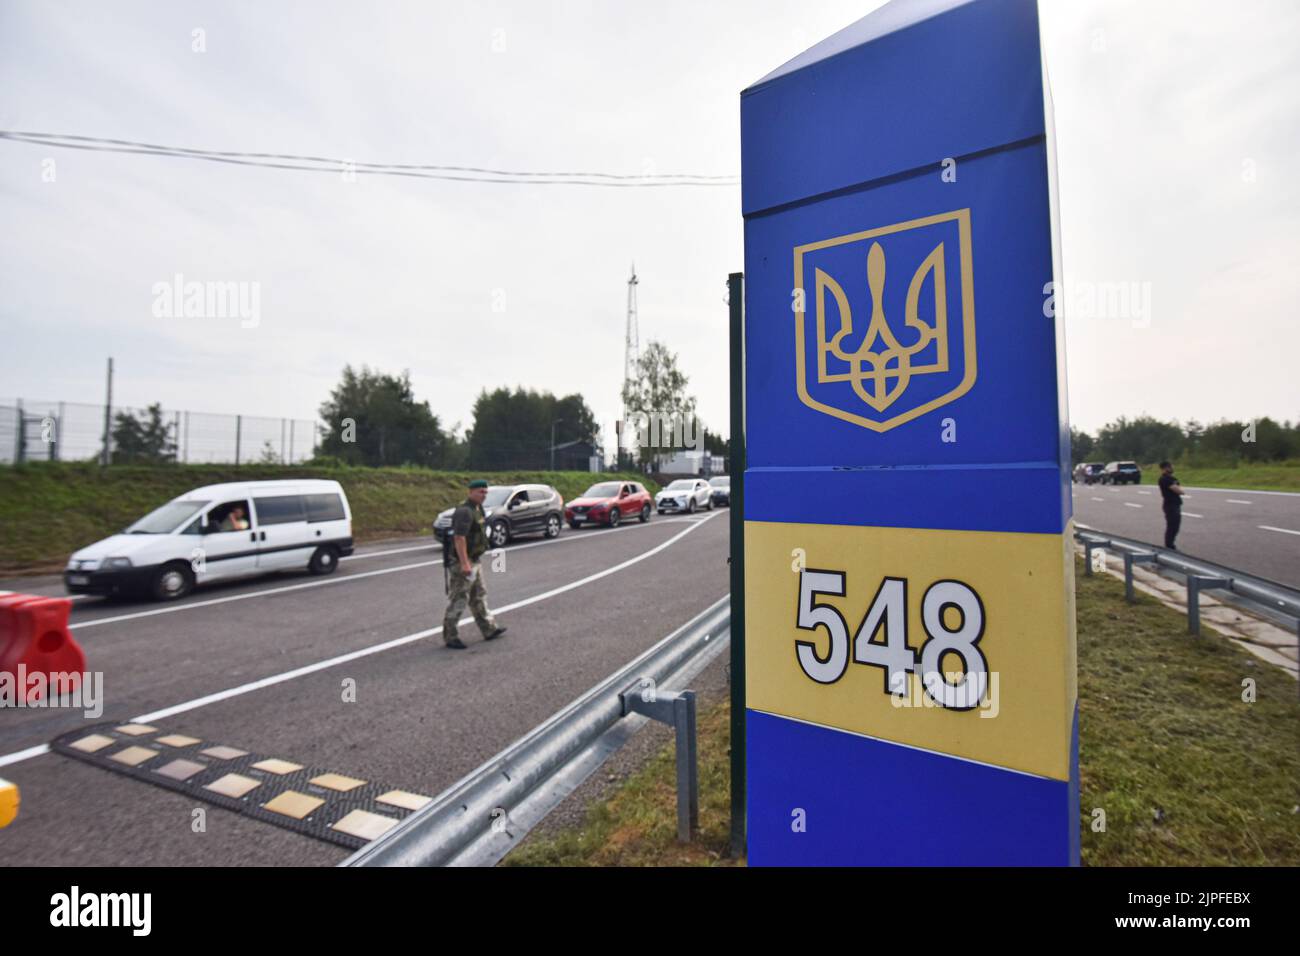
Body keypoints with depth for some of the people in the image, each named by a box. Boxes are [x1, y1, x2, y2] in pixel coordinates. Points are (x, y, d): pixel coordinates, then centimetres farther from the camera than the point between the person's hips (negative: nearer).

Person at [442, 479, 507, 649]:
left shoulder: (478, 509, 12)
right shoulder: (464, 511, -20)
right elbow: (459, 538, -27)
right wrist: (464, 563, -31)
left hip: (474, 561, 10)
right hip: (462, 562, -10)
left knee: (479, 596, 16)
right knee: (458, 599, -2)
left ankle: (489, 630, 25)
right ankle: (450, 637, 9)